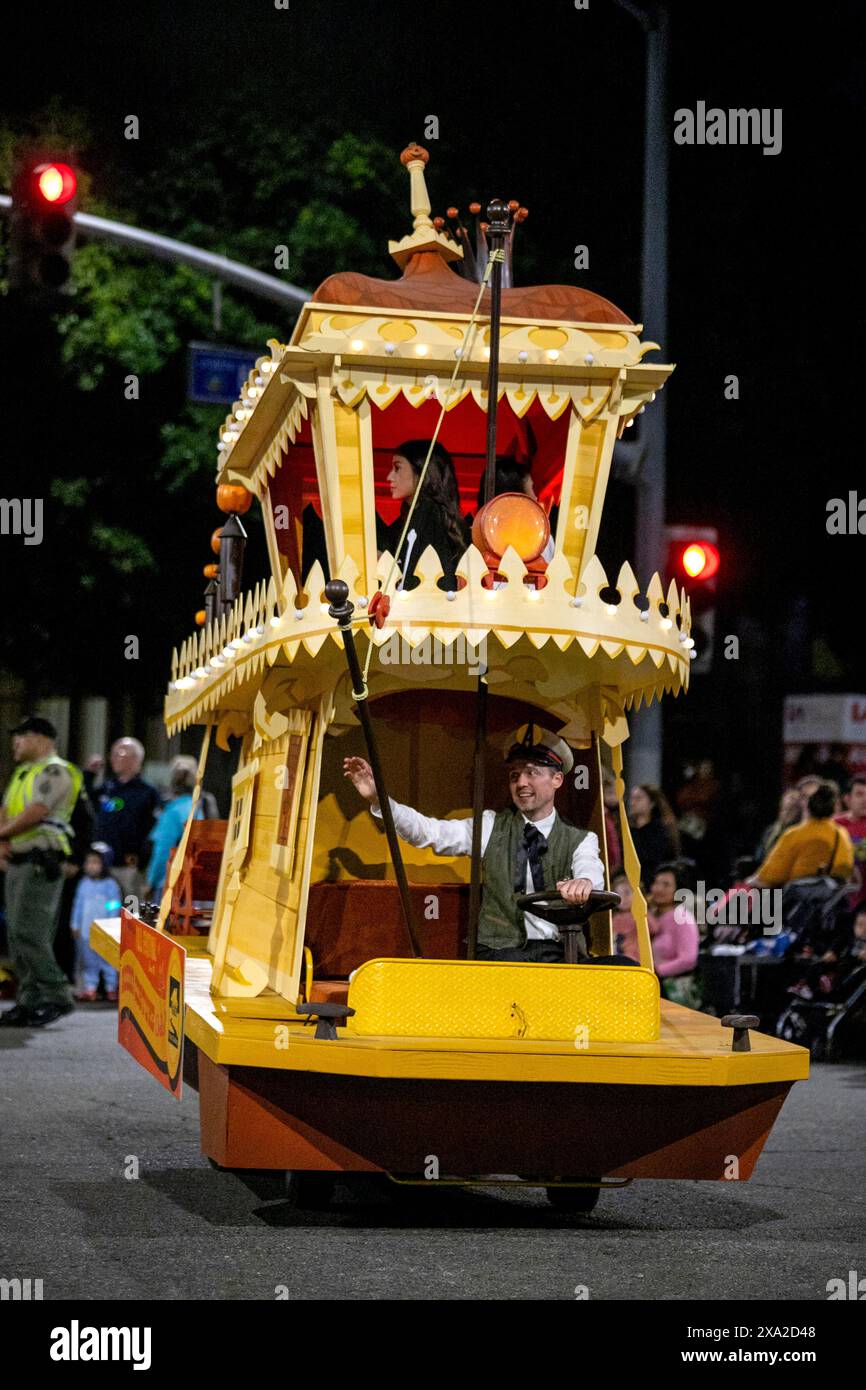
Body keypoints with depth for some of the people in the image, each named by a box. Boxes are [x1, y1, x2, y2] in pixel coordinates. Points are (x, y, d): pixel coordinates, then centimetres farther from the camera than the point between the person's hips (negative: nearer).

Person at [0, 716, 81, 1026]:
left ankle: (57, 995, -12)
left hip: (41, 863, -10)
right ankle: (30, 1000, 11)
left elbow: (35, 813, -18)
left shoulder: (54, 771, -8)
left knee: (29, 933, -16)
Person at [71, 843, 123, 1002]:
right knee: (89, 961, 8)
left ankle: (111, 988, 10)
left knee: (107, 961, 1)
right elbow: (78, 904, 14)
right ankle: (90, 988, 15)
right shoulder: (84, 884, 8)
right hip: (86, 932, 4)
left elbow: (114, 908, -5)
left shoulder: (110, 885, -5)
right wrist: (75, 925, 11)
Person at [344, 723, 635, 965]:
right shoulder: (491, 827, 16)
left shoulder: (580, 840, 13)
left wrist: (584, 882, -36)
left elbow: (591, 869, -9)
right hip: (499, 952, -1)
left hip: (560, 954, 1)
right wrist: (378, 799, -8)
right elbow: (428, 832, 7)